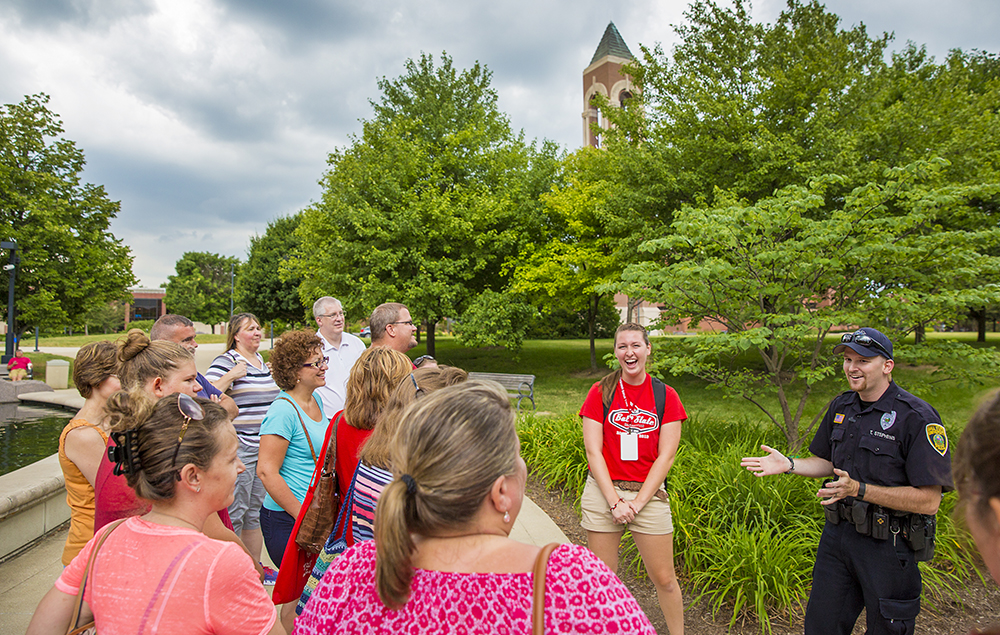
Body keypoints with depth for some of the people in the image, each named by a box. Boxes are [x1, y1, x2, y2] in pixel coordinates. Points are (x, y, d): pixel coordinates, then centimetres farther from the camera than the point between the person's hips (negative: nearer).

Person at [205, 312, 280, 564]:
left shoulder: (262, 361, 14)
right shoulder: (226, 361, -8)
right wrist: (231, 375, -22)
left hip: (266, 447, 8)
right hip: (239, 447, -7)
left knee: (257, 509, 14)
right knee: (235, 512, -2)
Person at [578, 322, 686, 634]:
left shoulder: (666, 395, 0)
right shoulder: (600, 392, -2)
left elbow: (666, 457, -4)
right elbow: (593, 451, -5)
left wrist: (636, 503, -10)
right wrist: (615, 501, -12)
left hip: (649, 493, 1)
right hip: (603, 492, 0)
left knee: (664, 579, 11)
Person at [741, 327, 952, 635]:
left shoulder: (917, 417, -17)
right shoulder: (841, 406, 4)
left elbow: (929, 501, -20)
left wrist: (858, 489, -28)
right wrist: (788, 465, -3)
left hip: (888, 544, -6)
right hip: (837, 533, 6)